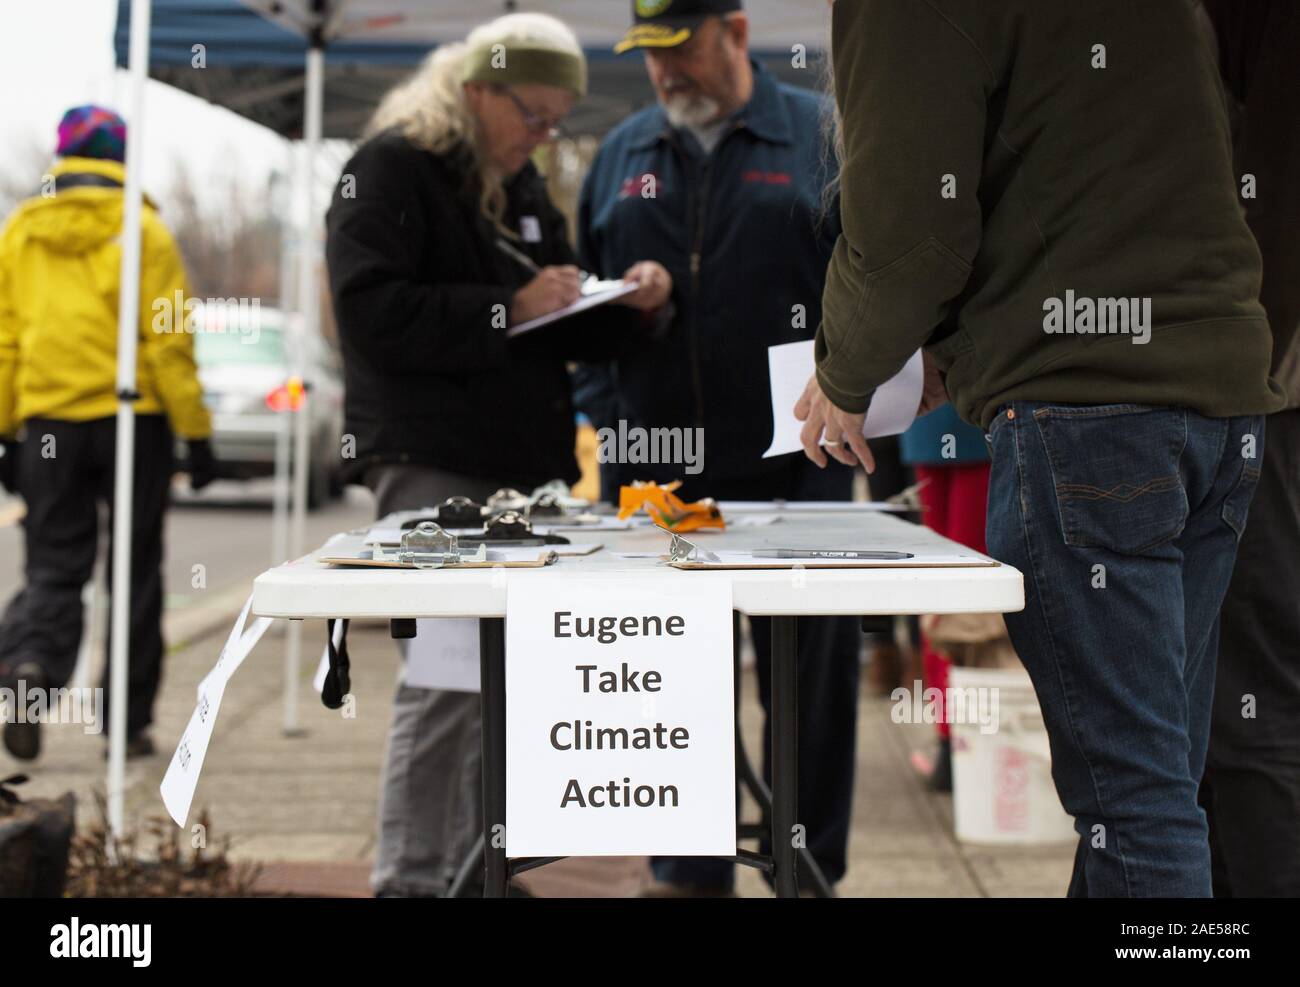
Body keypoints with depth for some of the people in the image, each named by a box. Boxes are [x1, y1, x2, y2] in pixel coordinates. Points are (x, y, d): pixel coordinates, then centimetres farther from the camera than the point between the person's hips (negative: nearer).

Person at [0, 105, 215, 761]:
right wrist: (195, 432, -4)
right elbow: (169, 340, -8)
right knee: (136, 575, 8)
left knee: (54, 566, 7)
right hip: (134, 420, -2)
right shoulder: (141, 229, -4)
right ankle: (128, 722, 13)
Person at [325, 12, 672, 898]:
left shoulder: (520, 185, 21)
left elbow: (566, 332, 24)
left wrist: (631, 302, 4)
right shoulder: (392, 168, -4)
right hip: (435, 466, -8)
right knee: (447, 676, -10)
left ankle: (478, 866, 19)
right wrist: (507, 309, -18)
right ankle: (411, 880, -1)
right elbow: (373, 312, -16)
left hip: (520, 464, 8)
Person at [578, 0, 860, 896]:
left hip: (795, 461, -3)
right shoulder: (623, 151, 14)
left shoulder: (823, 134, 3)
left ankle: (813, 865, 19)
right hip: (656, 463, 3)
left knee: (810, 677, 5)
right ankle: (689, 869, 20)